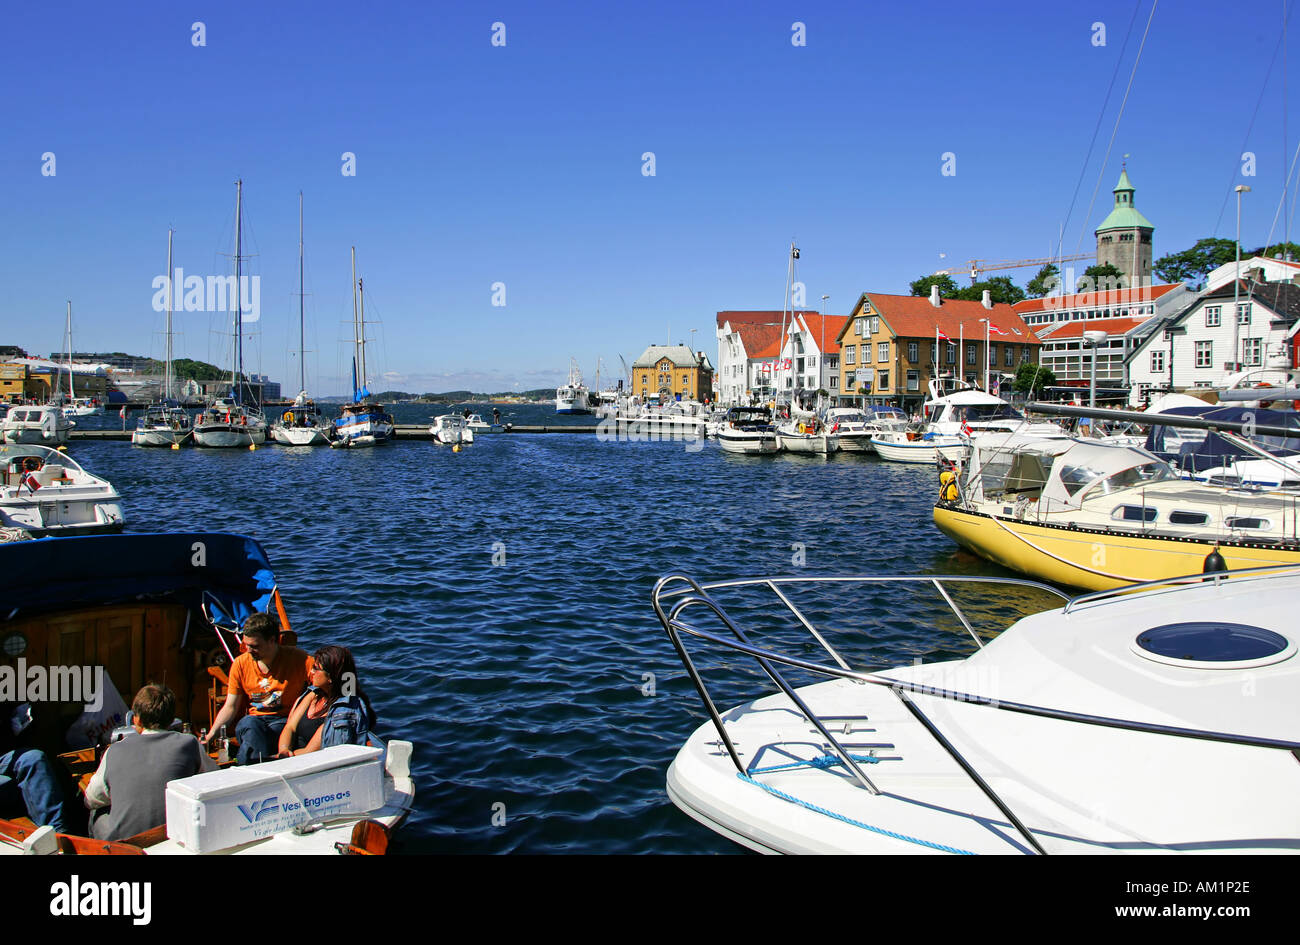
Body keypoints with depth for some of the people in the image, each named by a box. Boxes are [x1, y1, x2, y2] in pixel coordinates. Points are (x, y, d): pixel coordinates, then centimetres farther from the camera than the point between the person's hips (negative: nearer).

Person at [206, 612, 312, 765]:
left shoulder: (297, 659, -6)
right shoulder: (240, 664, 5)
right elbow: (230, 707, 9)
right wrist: (211, 734, -7)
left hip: (285, 720, -3)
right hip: (254, 719, 3)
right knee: (249, 725, -33)